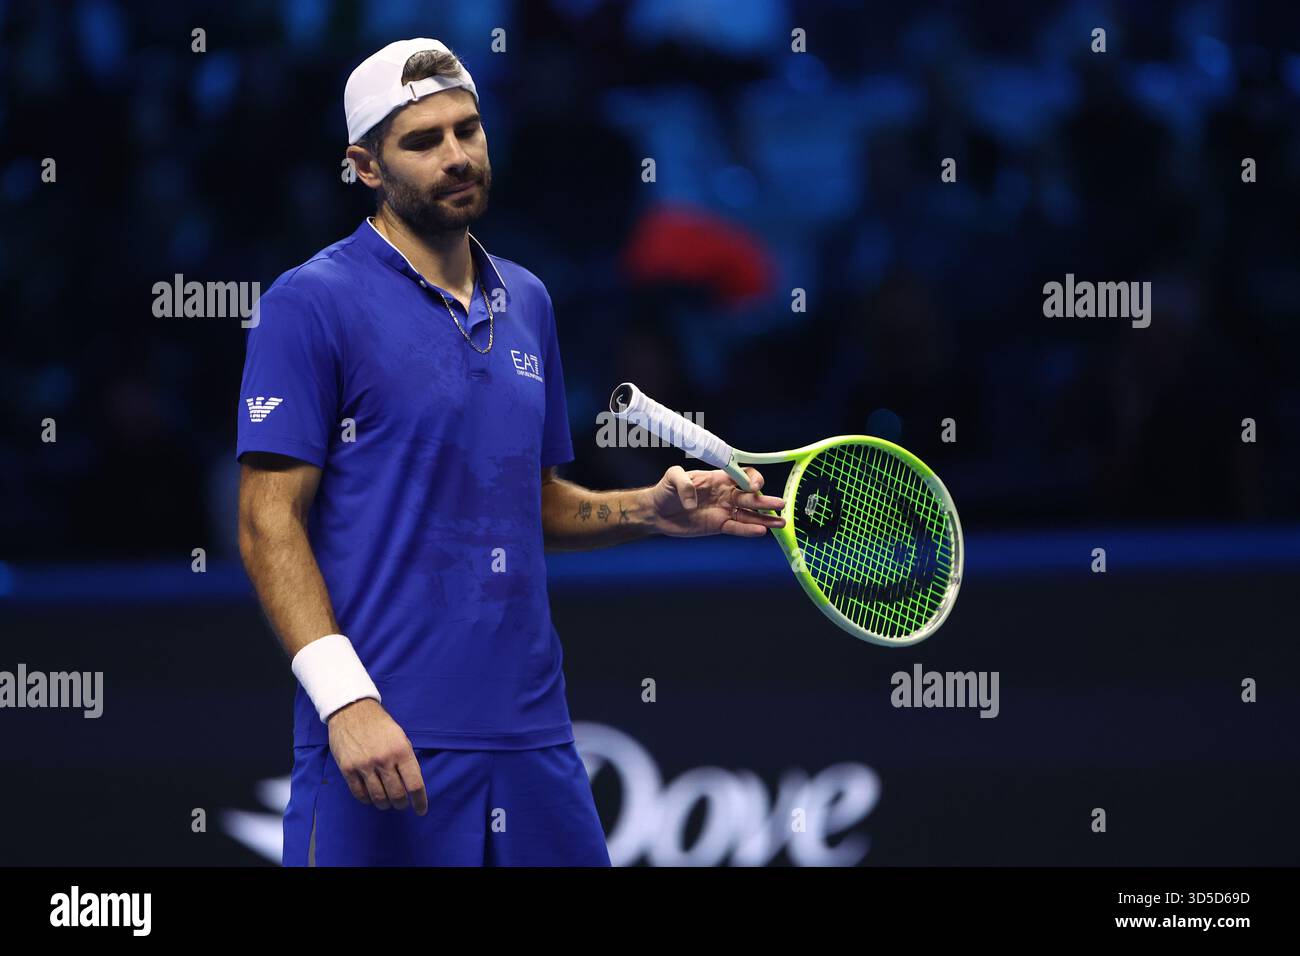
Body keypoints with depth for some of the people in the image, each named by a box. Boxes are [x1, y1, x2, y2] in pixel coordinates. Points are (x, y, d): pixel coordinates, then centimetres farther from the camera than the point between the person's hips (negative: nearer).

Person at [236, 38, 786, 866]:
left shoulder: (527, 302, 15)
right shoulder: (312, 304, -5)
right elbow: (269, 523, -10)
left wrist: (655, 510, 5)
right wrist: (346, 698, -20)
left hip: (531, 734, 6)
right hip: (383, 739, -6)